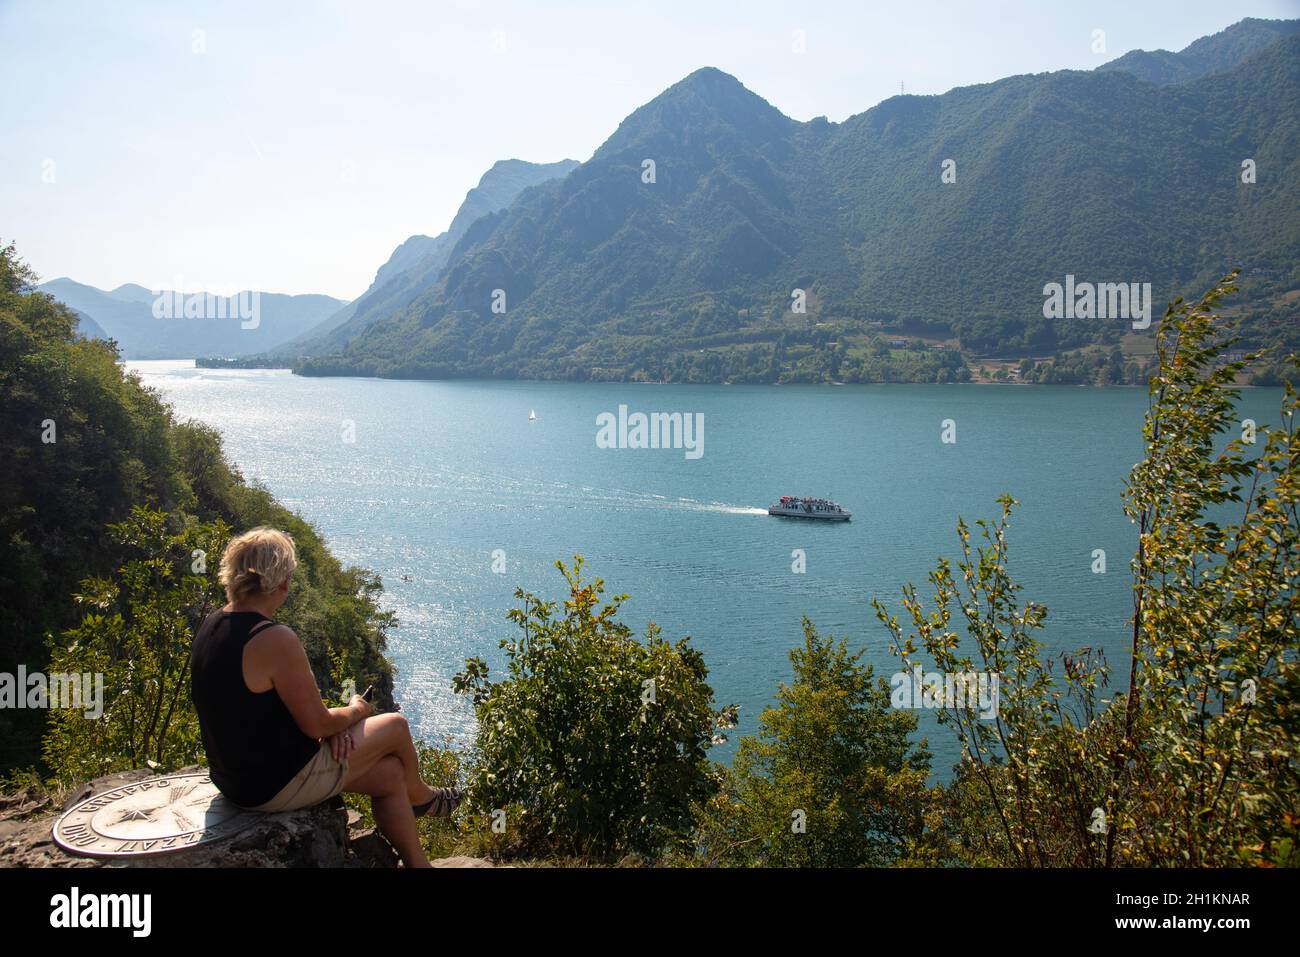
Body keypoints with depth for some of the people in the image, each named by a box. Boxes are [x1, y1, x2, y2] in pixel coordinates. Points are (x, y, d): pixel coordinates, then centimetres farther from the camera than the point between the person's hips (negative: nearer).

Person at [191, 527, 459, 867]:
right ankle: (419, 797, 40)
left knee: (389, 775, 16)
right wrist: (355, 712, 1)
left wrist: (330, 722, 1)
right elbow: (315, 725, -21)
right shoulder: (276, 639, -29)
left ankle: (417, 862, 30)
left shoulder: (213, 625, 1)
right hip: (278, 785, -9)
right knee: (395, 727, 9)